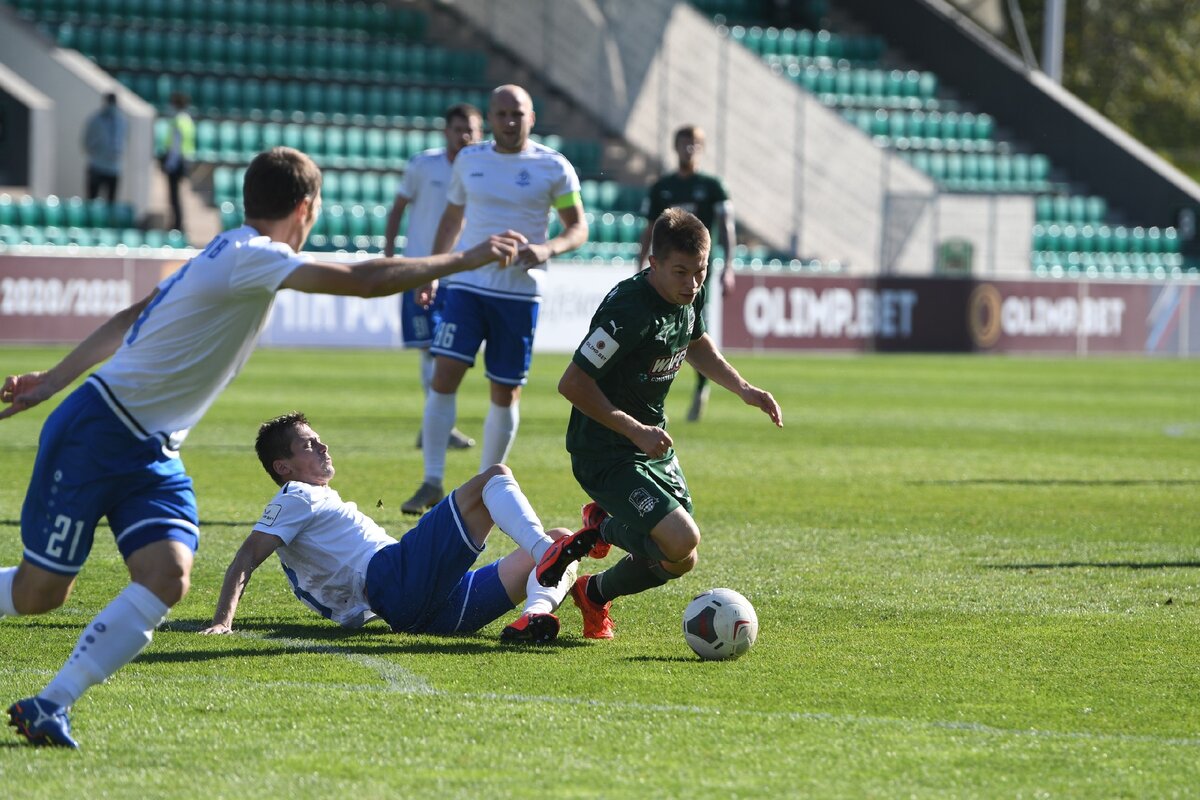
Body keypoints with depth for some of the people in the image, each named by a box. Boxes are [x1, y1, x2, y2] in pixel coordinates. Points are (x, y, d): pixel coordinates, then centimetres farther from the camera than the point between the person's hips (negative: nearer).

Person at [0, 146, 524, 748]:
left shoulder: (228, 258, 12)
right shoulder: (249, 257, -18)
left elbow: (129, 320, 19)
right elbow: (363, 281, -25)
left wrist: (54, 380, 25)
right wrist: (468, 259, -17)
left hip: (152, 452, 9)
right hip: (95, 435, -9)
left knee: (167, 576, -13)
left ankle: (50, 706, -13)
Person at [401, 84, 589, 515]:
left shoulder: (553, 168, -2)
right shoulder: (469, 160, 8)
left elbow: (578, 228, 1)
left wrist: (548, 249, -19)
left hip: (520, 290, -2)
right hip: (467, 283, 2)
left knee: (506, 392, 4)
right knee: (444, 376, -11)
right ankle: (432, 483, -6)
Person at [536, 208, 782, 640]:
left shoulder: (689, 296, 0)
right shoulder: (629, 311, -28)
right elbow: (572, 384, -26)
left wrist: (743, 388, 9)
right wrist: (636, 431, -25)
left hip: (654, 446, 9)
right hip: (607, 454, -9)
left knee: (679, 561, 10)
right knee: (681, 543, -23)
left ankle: (594, 593, 37)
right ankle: (576, 547, 1)